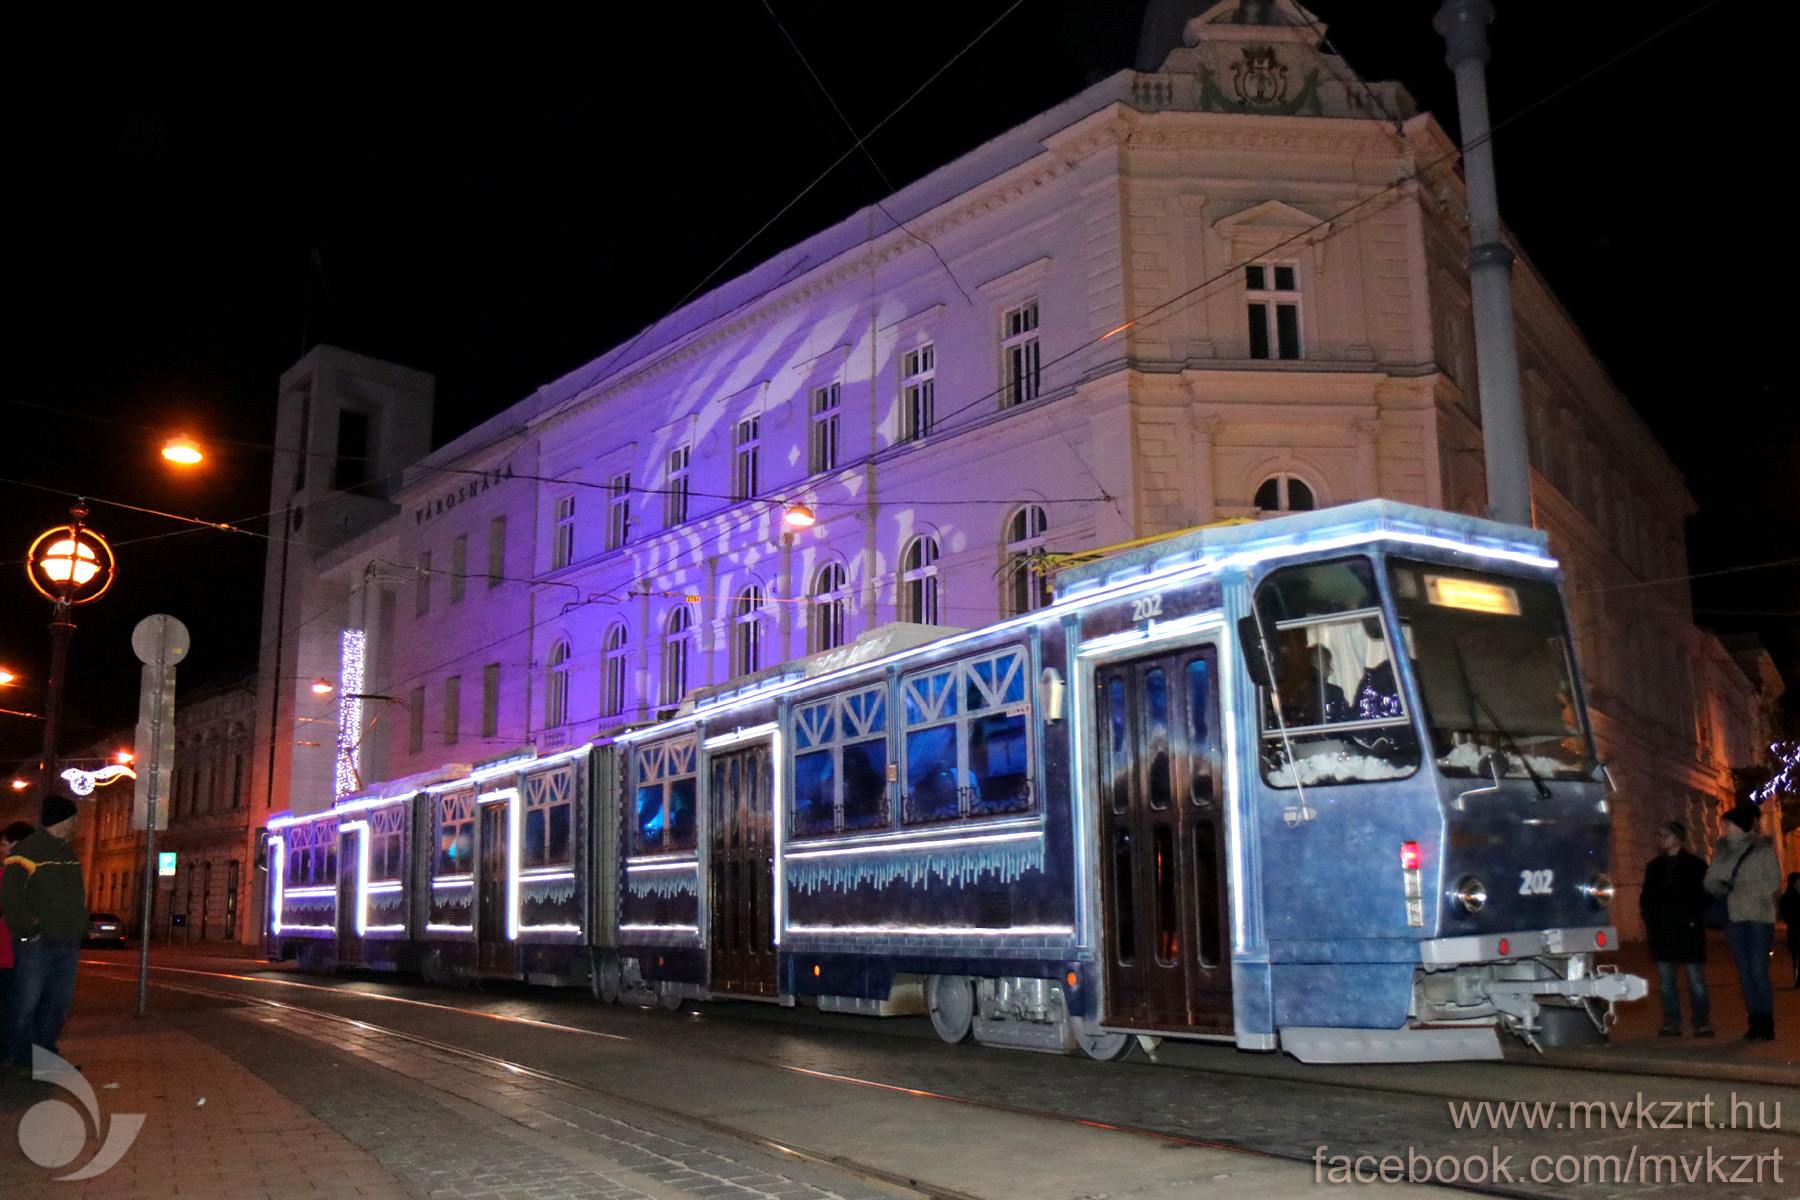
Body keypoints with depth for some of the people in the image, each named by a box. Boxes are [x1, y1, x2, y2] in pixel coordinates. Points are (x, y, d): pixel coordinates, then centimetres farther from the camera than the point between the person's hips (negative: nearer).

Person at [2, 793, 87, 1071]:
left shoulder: (69, 854, 17)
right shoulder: (26, 851, -7)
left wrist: (79, 930, 12)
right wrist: (29, 930, -15)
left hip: (67, 944, 7)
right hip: (36, 944, -7)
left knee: (59, 1003, 11)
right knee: (27, 1003, -2)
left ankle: (45, 1053, 21)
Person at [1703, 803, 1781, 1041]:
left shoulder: (1763, 848, -2)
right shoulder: (1722, 849, 10)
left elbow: (1772, 881, -5)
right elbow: (1711, 880, 11)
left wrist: (1741, 889, -12)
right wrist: (1723, 888, -10)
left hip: (1759, 916, -5)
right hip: (1734, 917, 5)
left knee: (1758, 970, -9)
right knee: (1745, 972, 6)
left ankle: (1766, 1024, -2)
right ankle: (1755, 1022, 11)